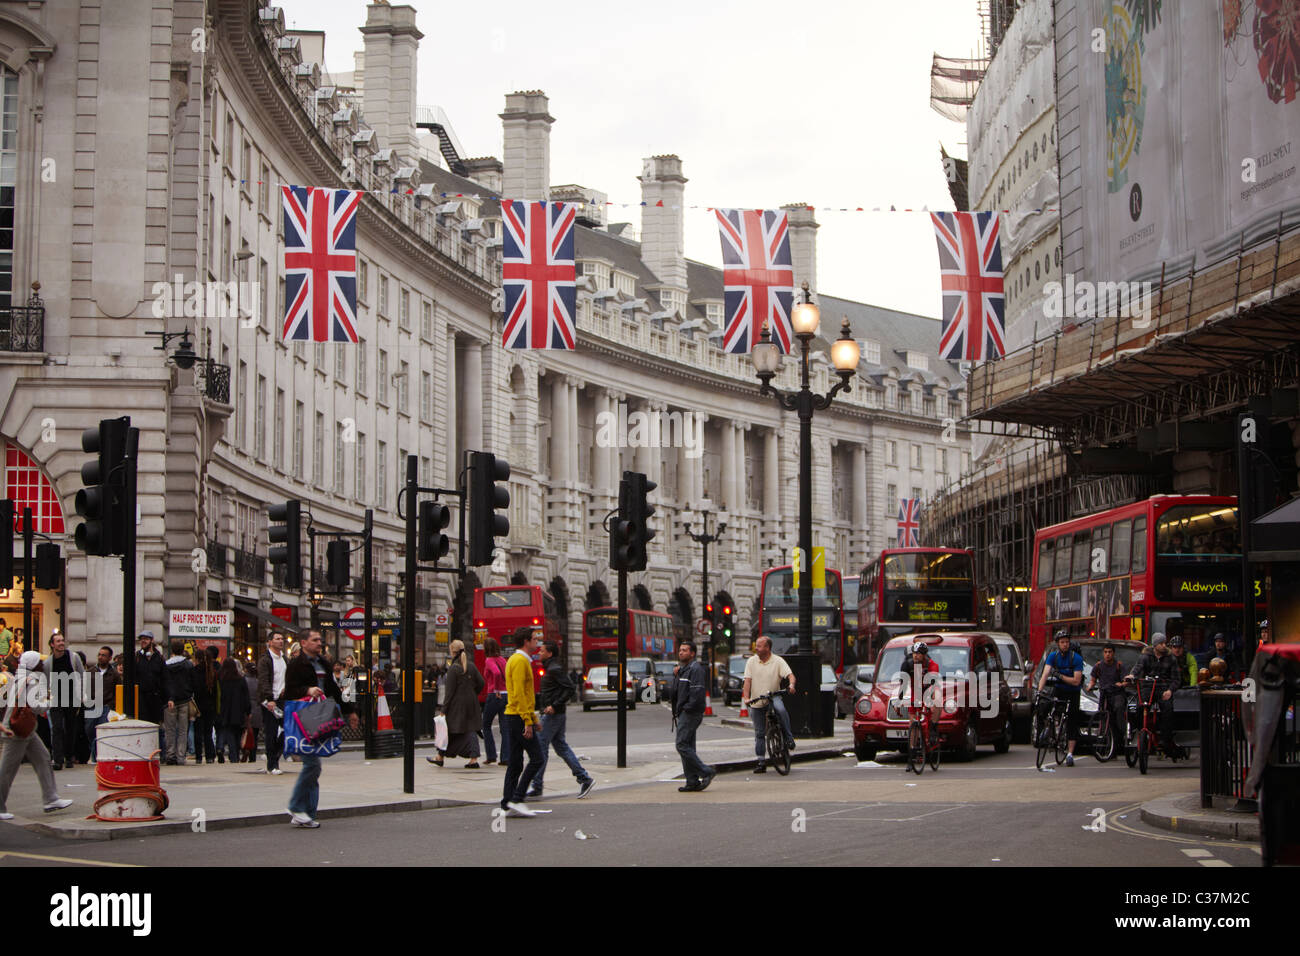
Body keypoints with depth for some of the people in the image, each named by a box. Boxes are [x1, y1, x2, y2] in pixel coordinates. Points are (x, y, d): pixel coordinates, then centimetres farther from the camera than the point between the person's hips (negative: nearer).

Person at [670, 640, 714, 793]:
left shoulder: (696, 669, -11)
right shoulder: (682, 670, 21)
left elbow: (698, 692, -21)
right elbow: (673, 693, 20)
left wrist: (688, 708, -20)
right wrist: (675, 676, 6)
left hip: (690, 713, -10)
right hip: (683, 714, 10)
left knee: (682, 745, -15)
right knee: (687, 746, 8)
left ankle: (706, 772, -13)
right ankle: (693, 782, 10)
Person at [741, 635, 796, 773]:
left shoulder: (778, 661, -4)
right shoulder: (751, 662, 2)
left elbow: (790, 675, -14)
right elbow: (748, 680, -5)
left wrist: (791, 685, -37)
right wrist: (746, 697, -20)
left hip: (773, 696, -3)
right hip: (756, 703, 3)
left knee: (781, 709, -37)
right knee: (759, 733, 5)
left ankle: (789, 737, -21)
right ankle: (761, 762, 13)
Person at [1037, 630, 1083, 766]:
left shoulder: (1076, 658, -16)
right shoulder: (1053, 656, -7)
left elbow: (1076, 681, -19)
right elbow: (1045, 674, -17)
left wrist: (1059, 675, -25)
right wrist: (1039, 690, -31)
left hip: (1073, 692, -3)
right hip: (1059, 689, 3)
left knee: (1072, 723, -6)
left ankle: (1070, 754, -3)